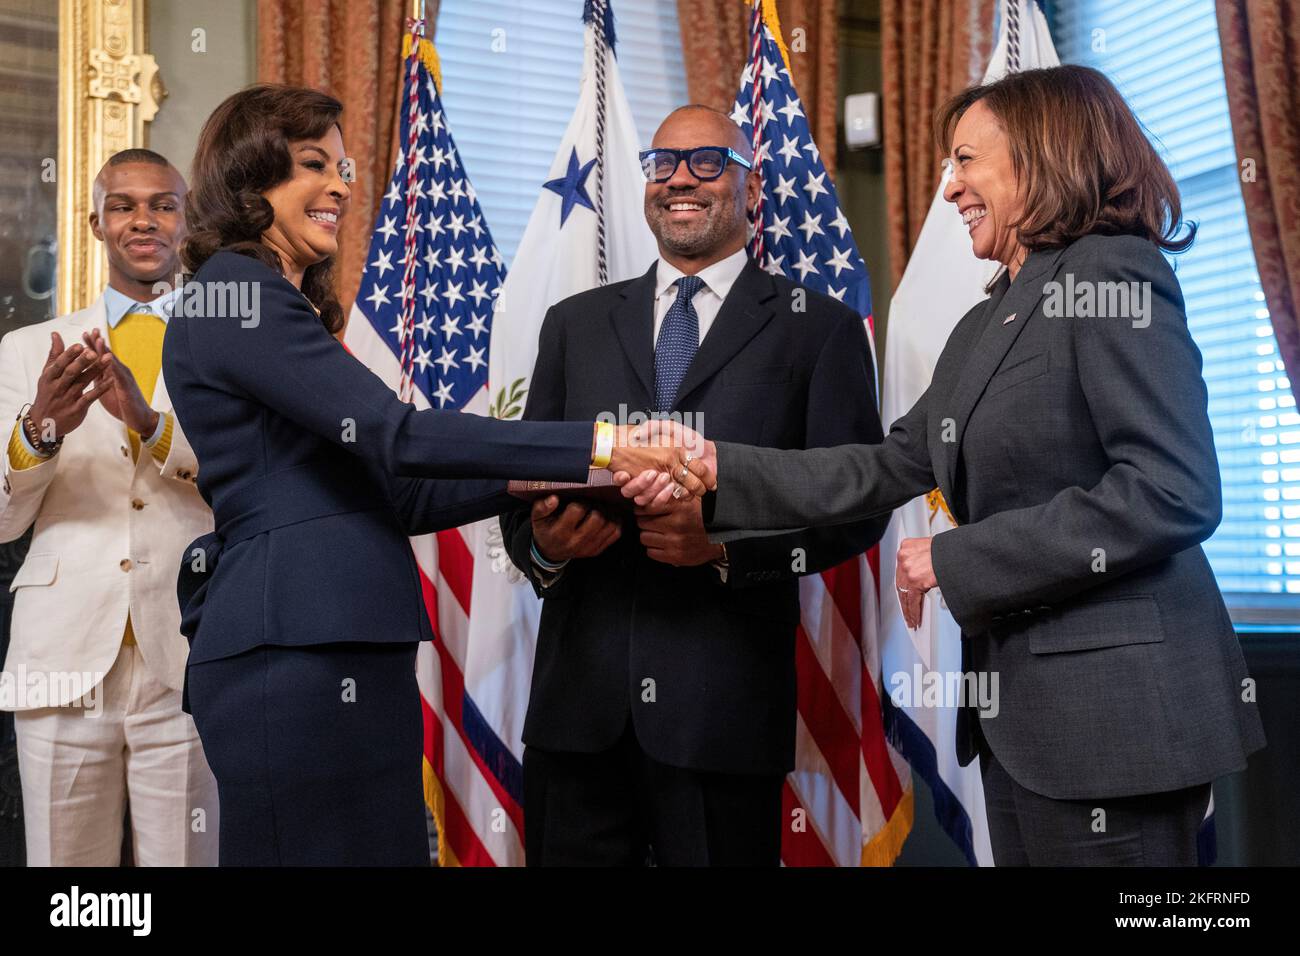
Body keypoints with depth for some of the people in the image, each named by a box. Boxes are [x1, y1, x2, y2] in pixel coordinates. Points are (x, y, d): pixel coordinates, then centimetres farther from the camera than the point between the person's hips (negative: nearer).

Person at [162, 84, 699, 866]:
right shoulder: (234, 294, -7)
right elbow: (394, 434, -17)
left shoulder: (280, 305, 22)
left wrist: (528, 478, 4)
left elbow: (385, 493, 15)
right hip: (294, 652, -9)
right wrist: (600, 445, -17)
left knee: (379, 846, 11)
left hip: (345, 648, 9)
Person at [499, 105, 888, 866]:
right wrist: (542, 544, -8)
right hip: (580, 697, 3)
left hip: (724, 708, -3)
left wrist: (728, 539, -16)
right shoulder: (576, 325, 15)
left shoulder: (819, 328, 4)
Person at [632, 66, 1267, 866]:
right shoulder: (986, 326, 17)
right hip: (1021, 709, 8)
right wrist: (718, 470, 4)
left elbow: (1176, 493, -20)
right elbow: (889, 470, 14)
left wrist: (958, 559, -16)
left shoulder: (1112, 276, -10)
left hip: (1114, 704, -8)